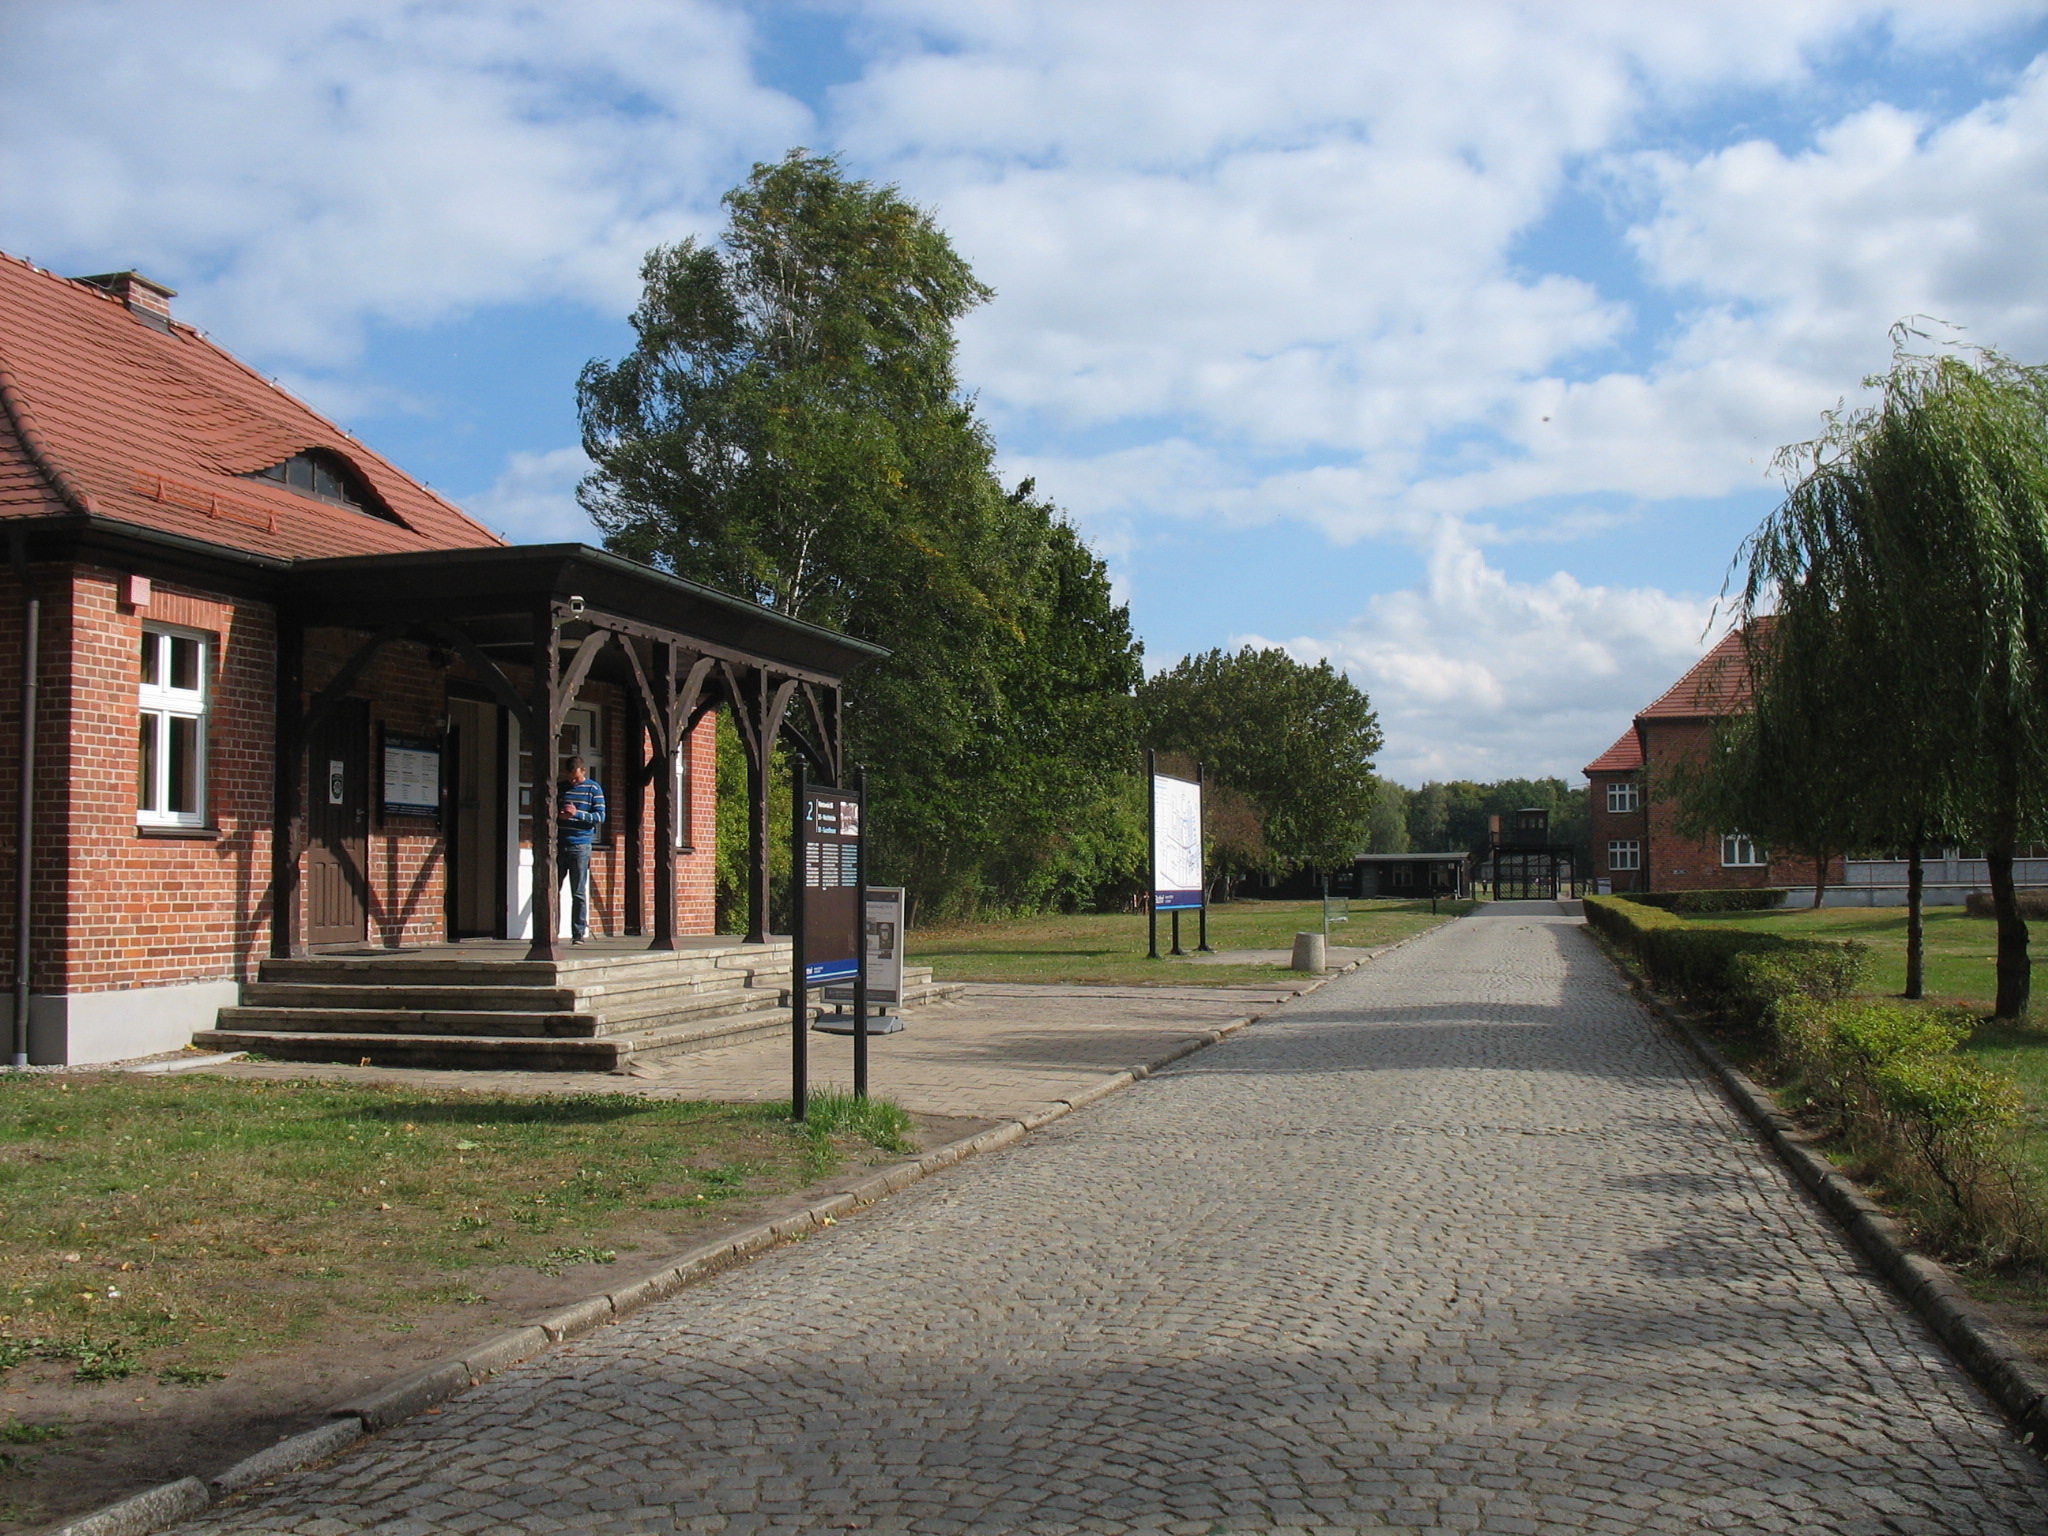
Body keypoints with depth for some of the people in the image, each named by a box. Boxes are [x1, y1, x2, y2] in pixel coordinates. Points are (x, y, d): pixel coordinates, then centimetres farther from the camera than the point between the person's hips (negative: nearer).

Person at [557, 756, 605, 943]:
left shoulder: (593, 788, 4)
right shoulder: (561, 788, 15)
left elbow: (600, 816, -3)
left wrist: (577, 814, -16)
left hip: (580, 846, -3)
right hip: (559, 846, 4)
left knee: (579, 893, -1)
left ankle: (579, 933, 4)